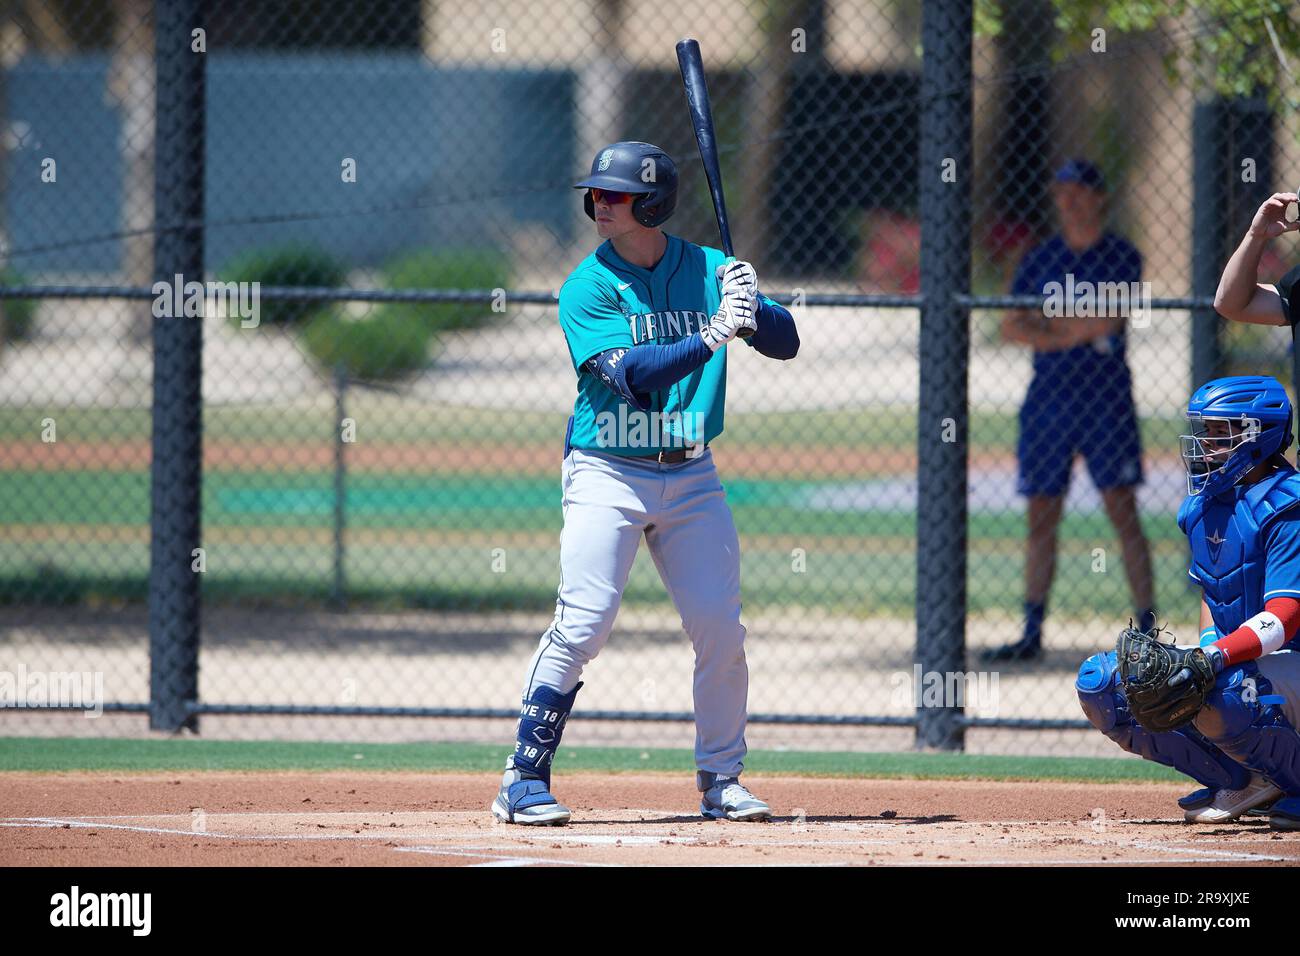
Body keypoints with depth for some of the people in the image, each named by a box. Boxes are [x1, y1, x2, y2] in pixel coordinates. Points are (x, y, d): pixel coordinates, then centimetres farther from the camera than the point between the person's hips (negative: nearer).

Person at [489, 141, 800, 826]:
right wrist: (712, 335, -31)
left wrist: (752, 310, -21)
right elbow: (632, 374, -21)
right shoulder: (587, 288, -8)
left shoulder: (709, 270, 2)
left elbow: (786, 343, 0)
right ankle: (525, 780, -7)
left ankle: (721, 780, 16)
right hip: (608, 473, -3)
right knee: (582, 625, -14)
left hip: (691, 476, 4)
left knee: (722, 630, 0)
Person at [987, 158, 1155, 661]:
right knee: (1041, 518, 5)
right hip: (1048, 395, 4)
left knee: (1123, 510, -9)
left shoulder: (1121, 256, 0)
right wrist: (1077, 330, -12)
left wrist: (1045, 324, -5)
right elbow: (1012, 326, 2)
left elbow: (1108, 320, -14)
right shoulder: (1040, 259, 12)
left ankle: (1148, 629, -8)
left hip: (1106, 398, -4)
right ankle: (1032, 633, 10)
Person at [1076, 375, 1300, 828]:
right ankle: (1238, 781, 1)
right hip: (1234, 658, 9)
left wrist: (1213, 658, -39)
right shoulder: (1204, 506, 10)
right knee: (1099, 681, -5)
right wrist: (1207, 642, -3)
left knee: (1214, 694, -40)